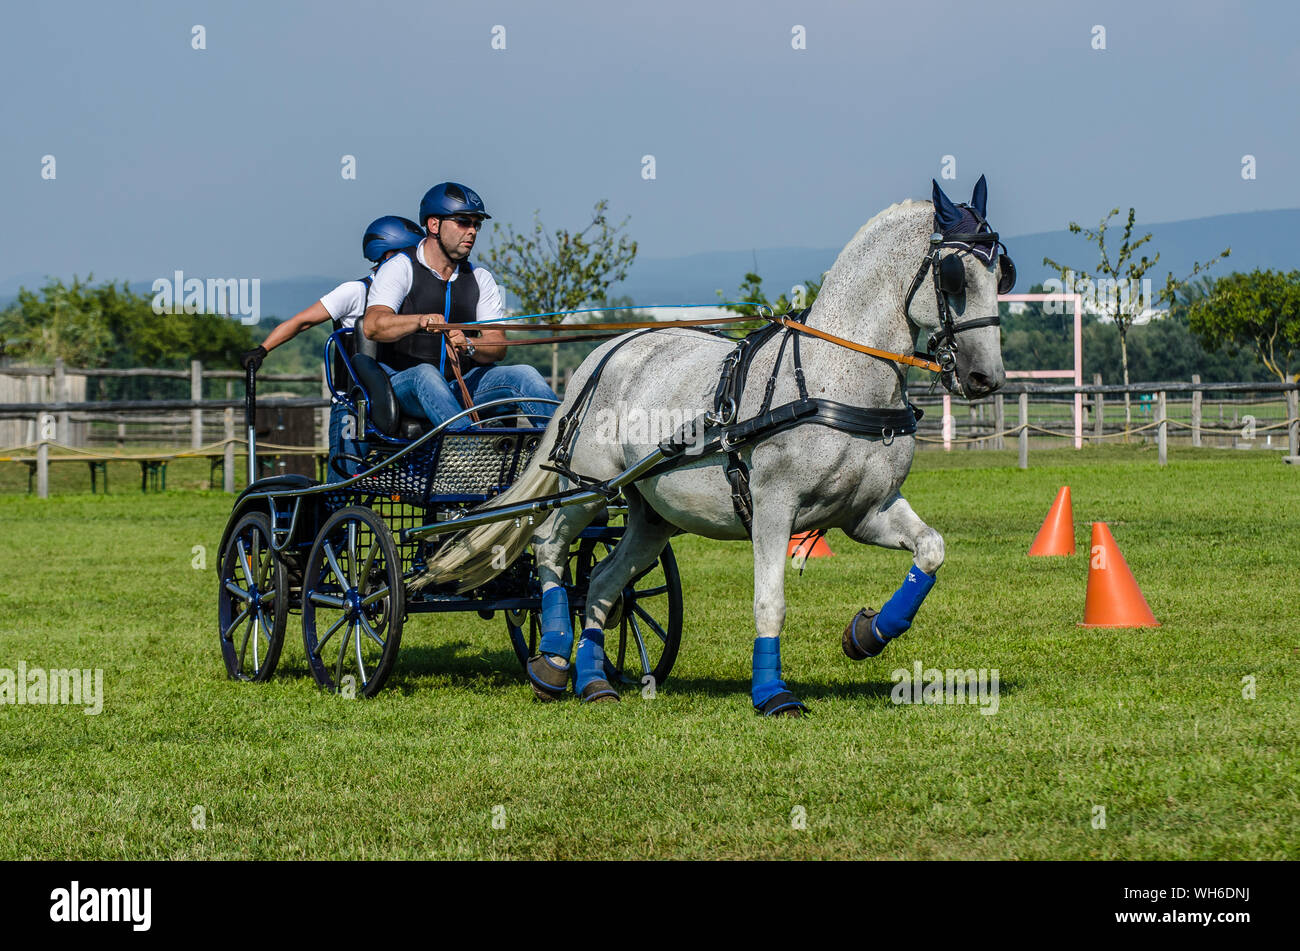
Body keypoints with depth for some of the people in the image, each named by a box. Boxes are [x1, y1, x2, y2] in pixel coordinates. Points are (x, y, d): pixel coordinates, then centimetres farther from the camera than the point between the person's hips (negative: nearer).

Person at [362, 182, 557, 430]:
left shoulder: (480, 278, 13)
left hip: (465, 384, 5)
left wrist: (468, 345, -22)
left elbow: (498, 347, 3)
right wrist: (421, 321, -38)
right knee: (426, 374, -38)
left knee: (525, 375, -17)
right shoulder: (400, 268, -1)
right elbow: (373, 327, -19)